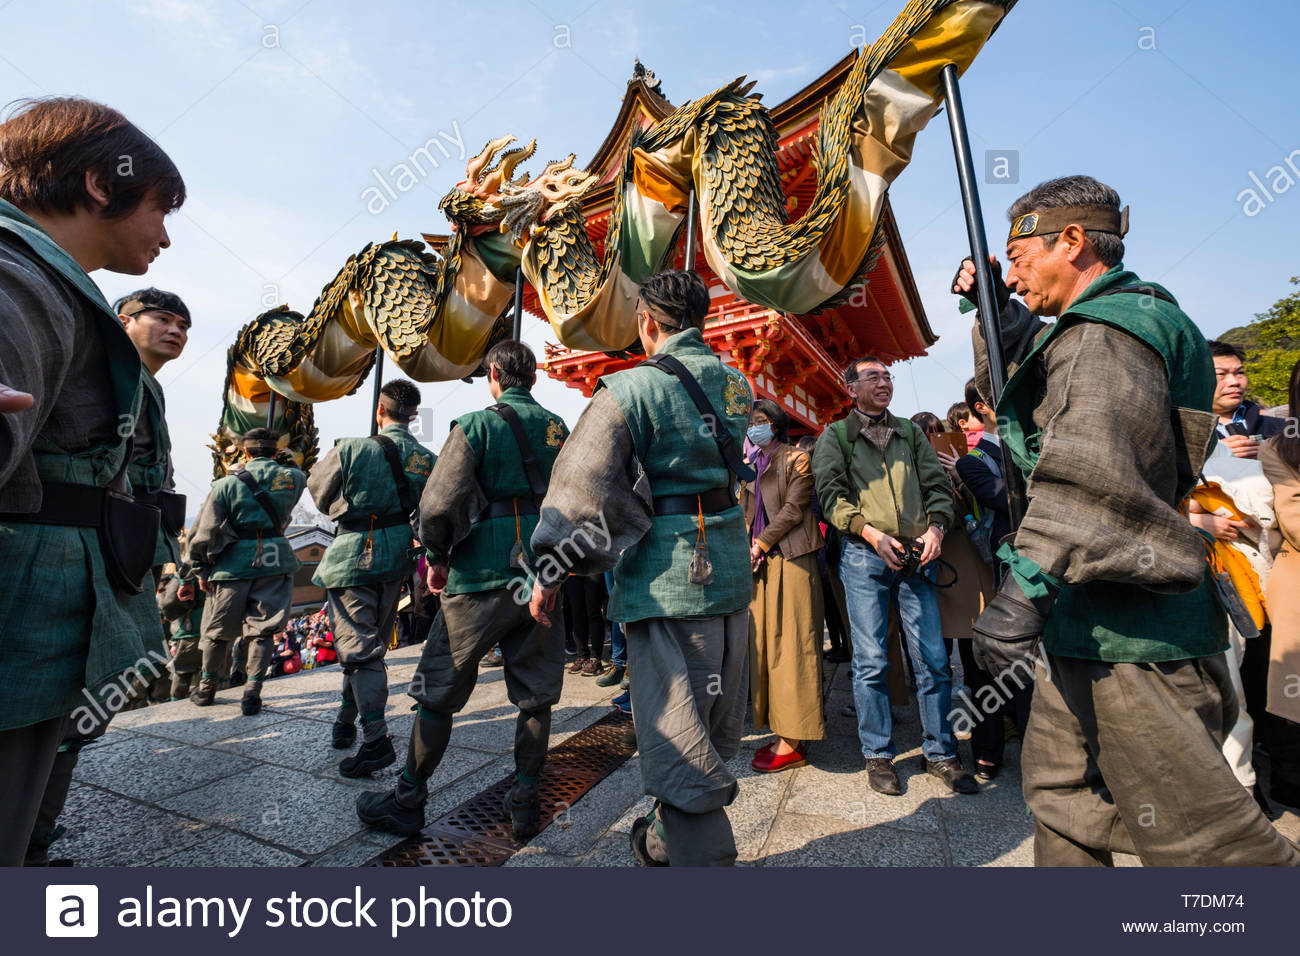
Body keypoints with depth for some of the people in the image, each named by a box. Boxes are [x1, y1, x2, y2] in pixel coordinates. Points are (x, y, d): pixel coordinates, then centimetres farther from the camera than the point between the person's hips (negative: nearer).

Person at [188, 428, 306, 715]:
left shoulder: (227, 483, -3)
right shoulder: (293, 477, 0)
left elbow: (205, 530, -2)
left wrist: (202, 569, 7)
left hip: (234, 563, 0)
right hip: (275, 562, 1)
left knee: (218, 630, 17)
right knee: (262, 629, 6)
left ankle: (206, 689, 33)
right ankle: (252, 692, 0)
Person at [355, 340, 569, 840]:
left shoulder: (477, 426, -7)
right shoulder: (560, 431, 9)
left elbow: (438, 503, -13)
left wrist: (438, 559, 3)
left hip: (484, 578, -4)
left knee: (438, 692, 11)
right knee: (536, 695, 12)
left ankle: (408, 802, 25)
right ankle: (525, 804, 23)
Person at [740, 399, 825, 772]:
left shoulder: (797, 459, 0)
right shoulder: (749, 465, 18)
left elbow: (793, 508, -9)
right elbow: (746, 513, 15)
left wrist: (762, 543, -11)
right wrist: (749, 548, 0)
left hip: (791, 559, -6)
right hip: (760, 562, 7)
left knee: (790, 643, -4)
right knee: (764, 641, 6)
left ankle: (792, 741, 3)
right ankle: (780, 728, 16)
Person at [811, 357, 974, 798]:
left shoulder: (910, 433, 19)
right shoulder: (835, 436, 7)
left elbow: (937, 484, 13)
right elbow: (831, 493, -3)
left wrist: (936, 527, -5)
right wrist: (870, 532, -16)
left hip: (915, 555, 4)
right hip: (864, 556, -3)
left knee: (933, 658, 5)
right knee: (871, 661, 0)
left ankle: (940, 753, 21)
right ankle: (878, 756, 15)